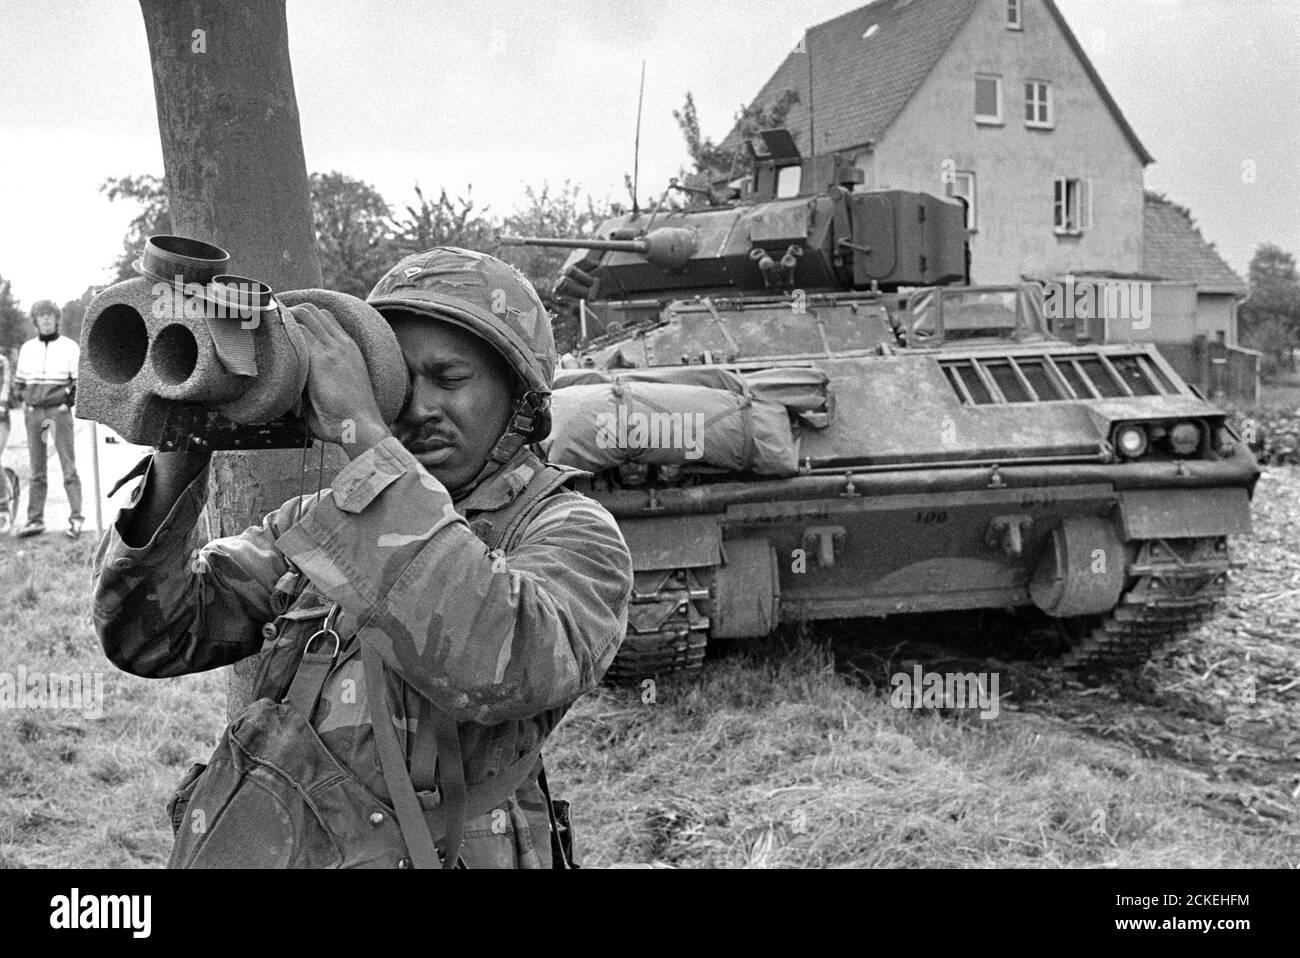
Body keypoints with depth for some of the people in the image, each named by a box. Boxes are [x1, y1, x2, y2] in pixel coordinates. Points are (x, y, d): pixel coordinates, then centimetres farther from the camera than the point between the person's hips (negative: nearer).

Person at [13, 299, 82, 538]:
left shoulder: (69, 347, 0)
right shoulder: (27, 348, 11)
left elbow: (81, 381, 0)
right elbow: (19, 381, 20)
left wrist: (68, 400, -8)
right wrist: (26, 401, 7)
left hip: (59, 411, -4)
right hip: (33, 412, 4)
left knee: (68, 467, -6)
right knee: (37, 469, 7)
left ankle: (76, 518, -5)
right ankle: (35, 519, 11)